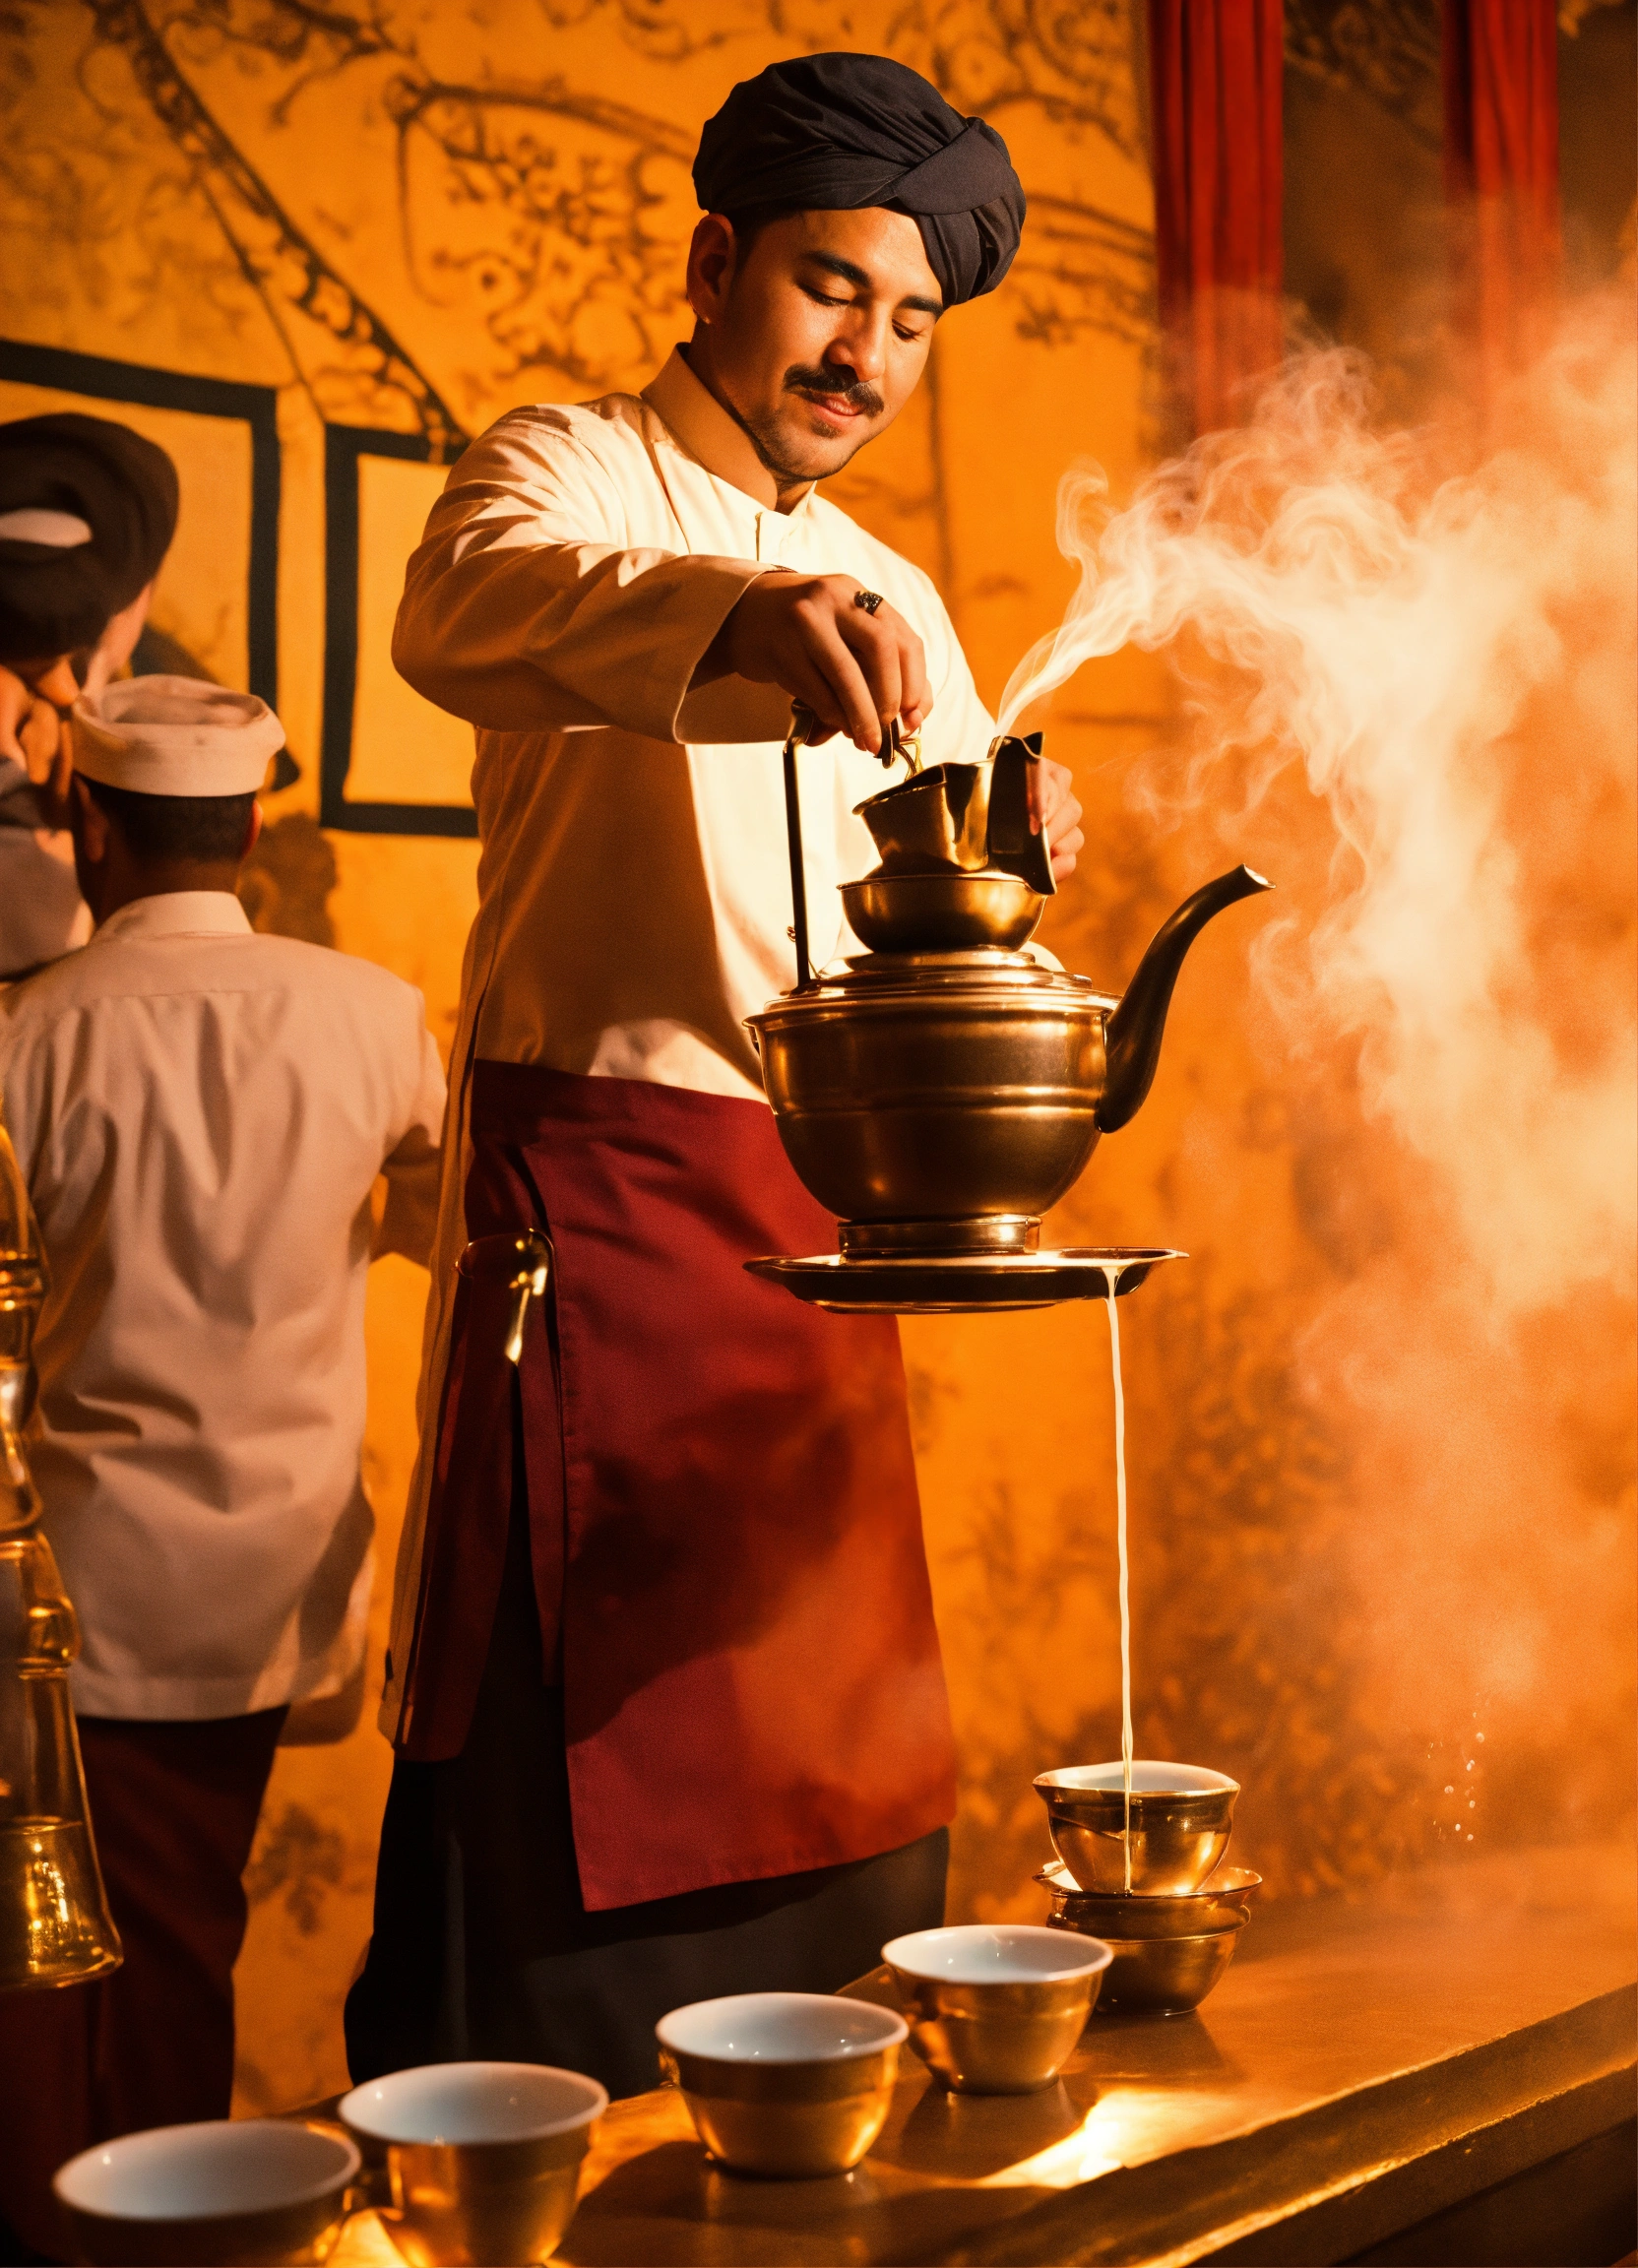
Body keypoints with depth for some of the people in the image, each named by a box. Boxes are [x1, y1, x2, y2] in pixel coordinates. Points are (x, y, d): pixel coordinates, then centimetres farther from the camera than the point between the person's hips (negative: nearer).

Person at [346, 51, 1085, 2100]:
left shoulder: (891, 603, 21)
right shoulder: (571, 469, 1)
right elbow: (462, 608, -25)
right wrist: (728, 621, -44)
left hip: (819, 1233, 7)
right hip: (591, 1190, -6)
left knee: (844, 1801, 11)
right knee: (575, 1786, -5)